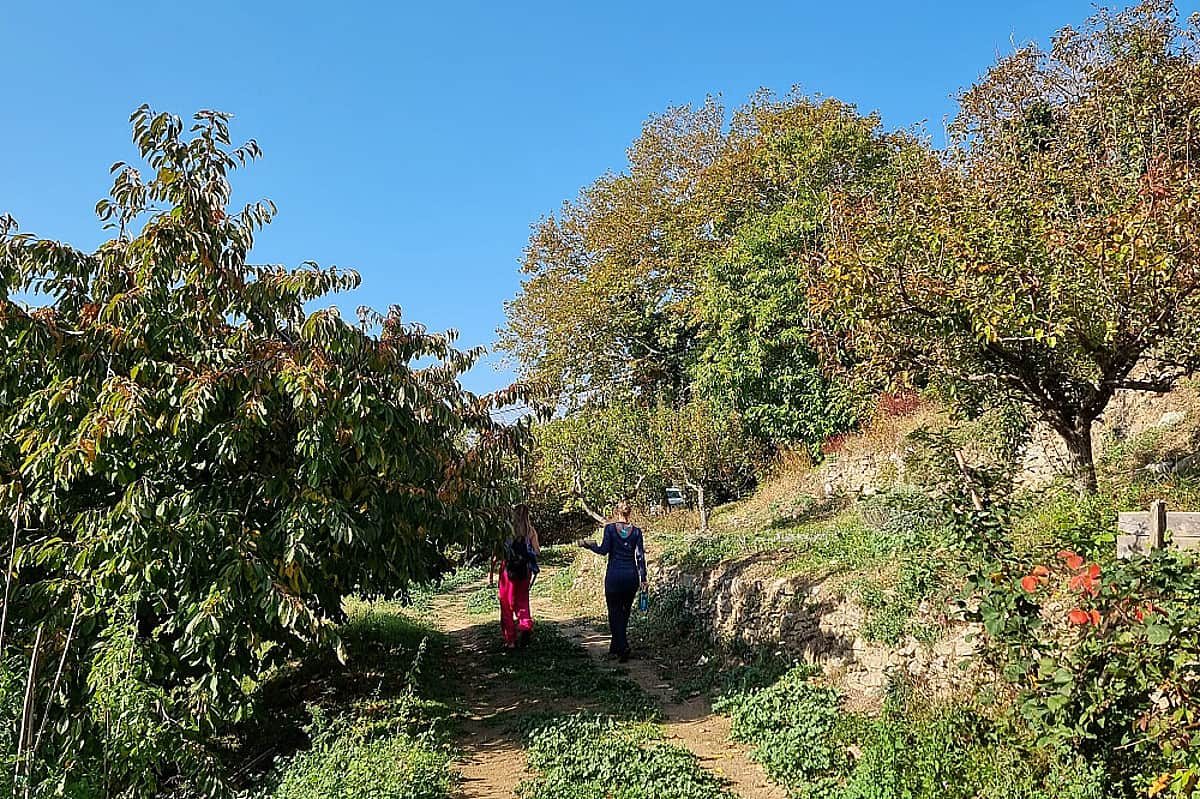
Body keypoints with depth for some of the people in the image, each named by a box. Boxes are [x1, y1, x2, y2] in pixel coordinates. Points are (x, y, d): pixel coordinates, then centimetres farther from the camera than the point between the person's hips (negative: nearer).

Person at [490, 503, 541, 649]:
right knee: (522, 602, 17)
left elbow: (497, 553, -5)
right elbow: (537, 552, -1)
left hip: (508, 570, -2)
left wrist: (491, 571, 2)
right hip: (525, 571, 2)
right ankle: (526, 624, -11)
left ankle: (510, 640, 11)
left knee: (507, 604, 9)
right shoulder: (531, 531, 0)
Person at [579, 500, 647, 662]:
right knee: (625, 612, 15)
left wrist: (588, 545, 6)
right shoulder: (636, 531, 4)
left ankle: (623, 647, -13)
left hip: (614, 575, -3)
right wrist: (643, 578, 6)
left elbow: (604, 550, -9)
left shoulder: (610, 528, -3)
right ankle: (615, 647, 24)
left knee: (614, 612, 2)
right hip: (631, 575, 3)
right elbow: (640, 556, 2)